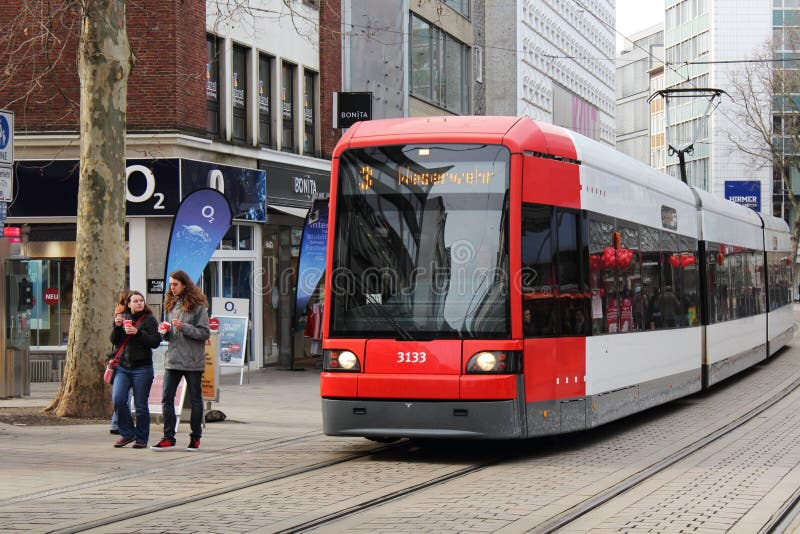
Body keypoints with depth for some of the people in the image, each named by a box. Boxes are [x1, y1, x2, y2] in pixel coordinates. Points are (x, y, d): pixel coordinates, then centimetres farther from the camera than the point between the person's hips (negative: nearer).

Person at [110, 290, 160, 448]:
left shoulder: (149, 319, 0)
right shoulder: (123, 317, 13)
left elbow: (155, 342, -10)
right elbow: (115, 341, 11)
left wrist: (138, 333, -18)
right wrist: (117, 326, -6)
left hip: (142, 368, -3)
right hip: (123, 367, 4)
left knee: (140, 405, 0)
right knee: (118, 399, -11)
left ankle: (141, 438, 12)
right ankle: (127, 433, 5)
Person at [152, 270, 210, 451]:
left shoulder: (198, 306, -6)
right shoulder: (171, 305, 13)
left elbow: (205, 333, -11)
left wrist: (183, 327, -19)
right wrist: (165, 331, -2)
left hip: (192, 361, -5)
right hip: (172, 359, 6)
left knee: (195, 400, 5)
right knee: (167, 398, -2)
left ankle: (195, 438, 14)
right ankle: (168, 438, 2)